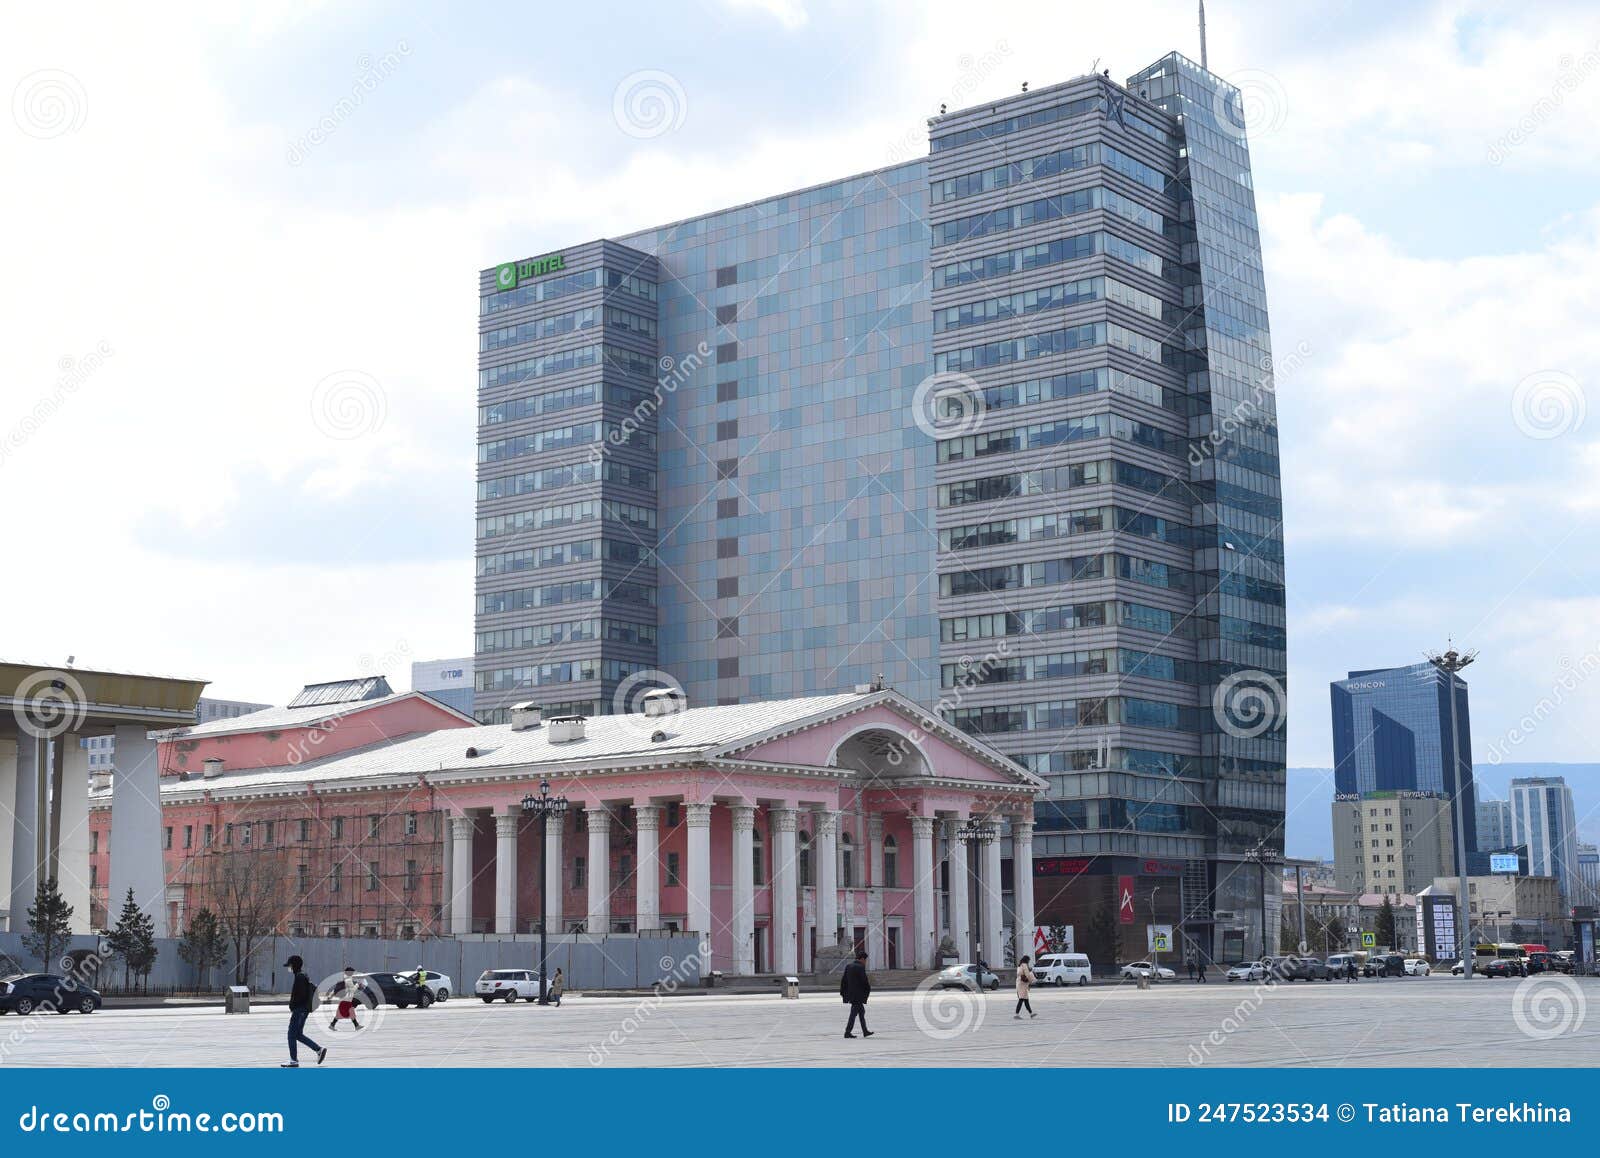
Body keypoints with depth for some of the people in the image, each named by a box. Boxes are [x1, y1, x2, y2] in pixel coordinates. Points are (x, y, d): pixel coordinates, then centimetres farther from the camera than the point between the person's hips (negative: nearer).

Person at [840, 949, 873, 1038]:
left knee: (862, 1011, 17)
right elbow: (864, 981, -16)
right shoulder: (860, 967, -15)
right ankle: (847, 1032, -3)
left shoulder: (848, 966, 9)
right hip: (858, 995, -8)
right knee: (854, 1013, -3)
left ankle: (865, 1031, 23)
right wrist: (868, 988, 3)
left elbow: (843, 980, 10)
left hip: (850, 993, 8)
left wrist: (843, 992, 14)